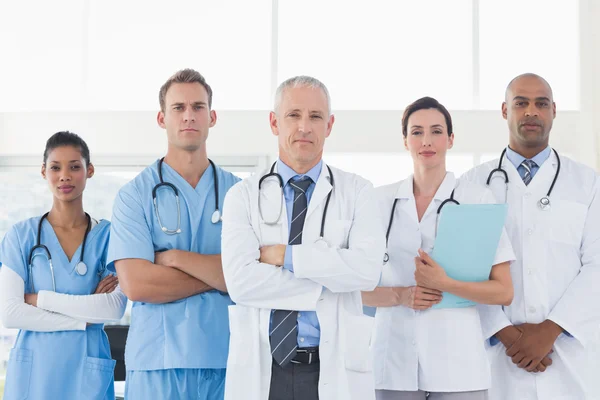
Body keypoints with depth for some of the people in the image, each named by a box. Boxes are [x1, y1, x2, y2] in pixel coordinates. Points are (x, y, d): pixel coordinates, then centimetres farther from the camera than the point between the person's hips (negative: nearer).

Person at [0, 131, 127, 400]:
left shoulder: (109, 235, -1)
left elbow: (115, 308, -12)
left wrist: (40, 298, -13)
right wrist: (84, 317, -13)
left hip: (88, 369, 0)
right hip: (34, 368, 0)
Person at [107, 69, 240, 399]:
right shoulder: (135, 195, 0)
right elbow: (136, 283, -11)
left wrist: (177, 258, -11)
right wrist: (218, 274, -8)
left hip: (227, 359, 2)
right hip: (157, 363, -1)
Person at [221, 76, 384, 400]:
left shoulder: (356, 192, 3)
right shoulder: (243, 196, 2)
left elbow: (367, 270, -13)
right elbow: (240, 281, -12)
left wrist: (285, 256, -13)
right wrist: (329, 281, -12)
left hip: (336, 369, 0)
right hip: (261, 370, 0)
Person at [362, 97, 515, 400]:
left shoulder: (479, 199, 0)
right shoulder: (381, 201, 6)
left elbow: (504, 292, -2)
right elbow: (360, 289, 9)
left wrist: (444, 283, -15)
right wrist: (400, 295, -9)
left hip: (457, 364, -2)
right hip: (395, 362, 2)